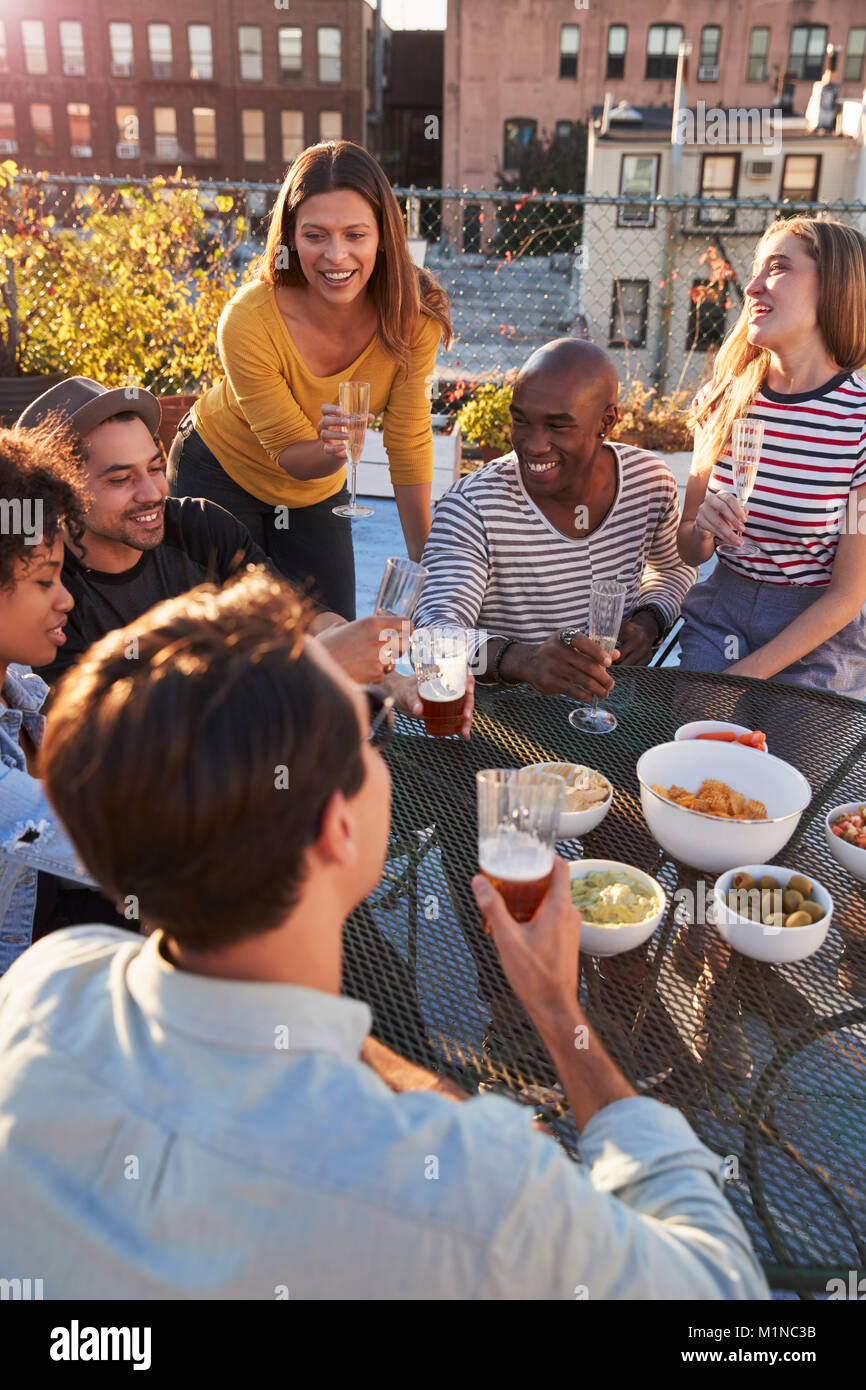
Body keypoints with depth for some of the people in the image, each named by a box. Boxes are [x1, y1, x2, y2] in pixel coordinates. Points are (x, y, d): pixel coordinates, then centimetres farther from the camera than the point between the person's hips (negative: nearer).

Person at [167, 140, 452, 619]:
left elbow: (409, 445, -16)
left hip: (316, 494, 3)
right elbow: (289, 451, -21)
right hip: (220, 475, -2)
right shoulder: (249, 321, -31)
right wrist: (330, 452, -45)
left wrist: (425, 562, -16)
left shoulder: (414, 315, -23)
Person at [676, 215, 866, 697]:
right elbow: (690, 553, 7)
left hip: (818, 637, -3)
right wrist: (701, 527, -17)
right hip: (720, 615, 3)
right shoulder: (724, 399, -2)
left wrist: (743, 676, -15)